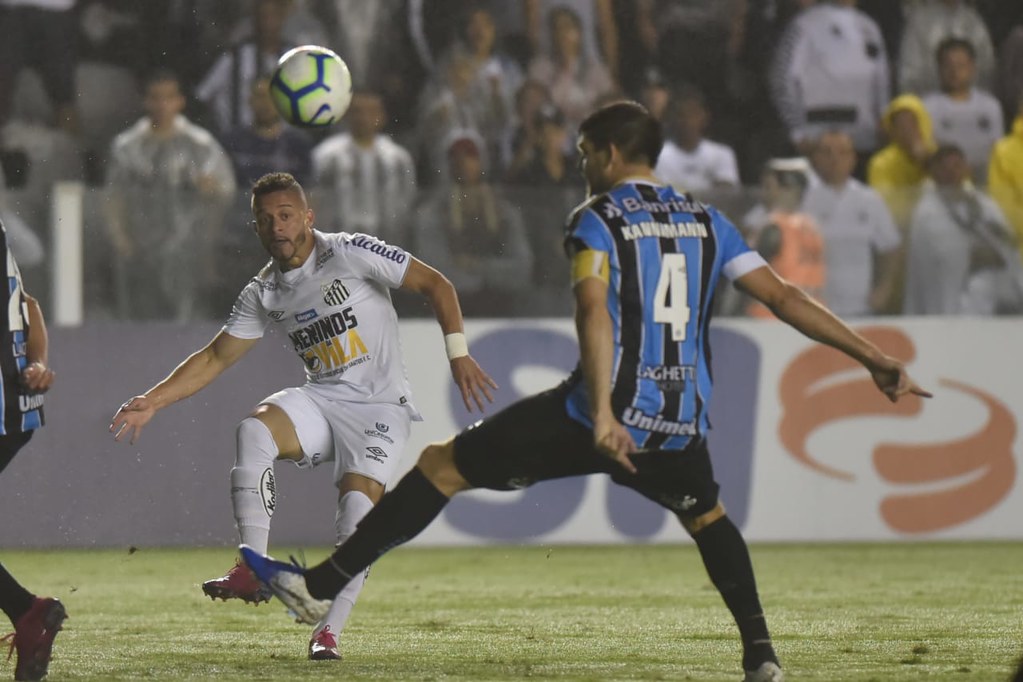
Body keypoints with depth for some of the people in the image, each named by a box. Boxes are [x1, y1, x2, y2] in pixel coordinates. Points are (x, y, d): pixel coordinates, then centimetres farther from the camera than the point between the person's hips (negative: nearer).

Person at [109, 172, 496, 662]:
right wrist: (152, 401, 7)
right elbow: (216, 357, 15)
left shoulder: (351, 254, -8)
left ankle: (329, 629, -13)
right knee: (255, 430, -26)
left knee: (359, 509, -22)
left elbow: (435, 285, -7)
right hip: (319, 402, 4)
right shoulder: (264, 292, 8)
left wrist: (458, 354, -16)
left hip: (378, 406, -4)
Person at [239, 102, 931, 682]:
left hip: (606, 415, -5)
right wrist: (878, 360, 17)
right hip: (681, 422, 5)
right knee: (707, 516, 36)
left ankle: (323, 585, 3)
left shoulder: (597, 221, -2)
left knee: (442, 465, 6)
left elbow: (594, 314, -18)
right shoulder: (706, 221, 13)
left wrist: (603, 415, -30)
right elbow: (784, 298, 12)